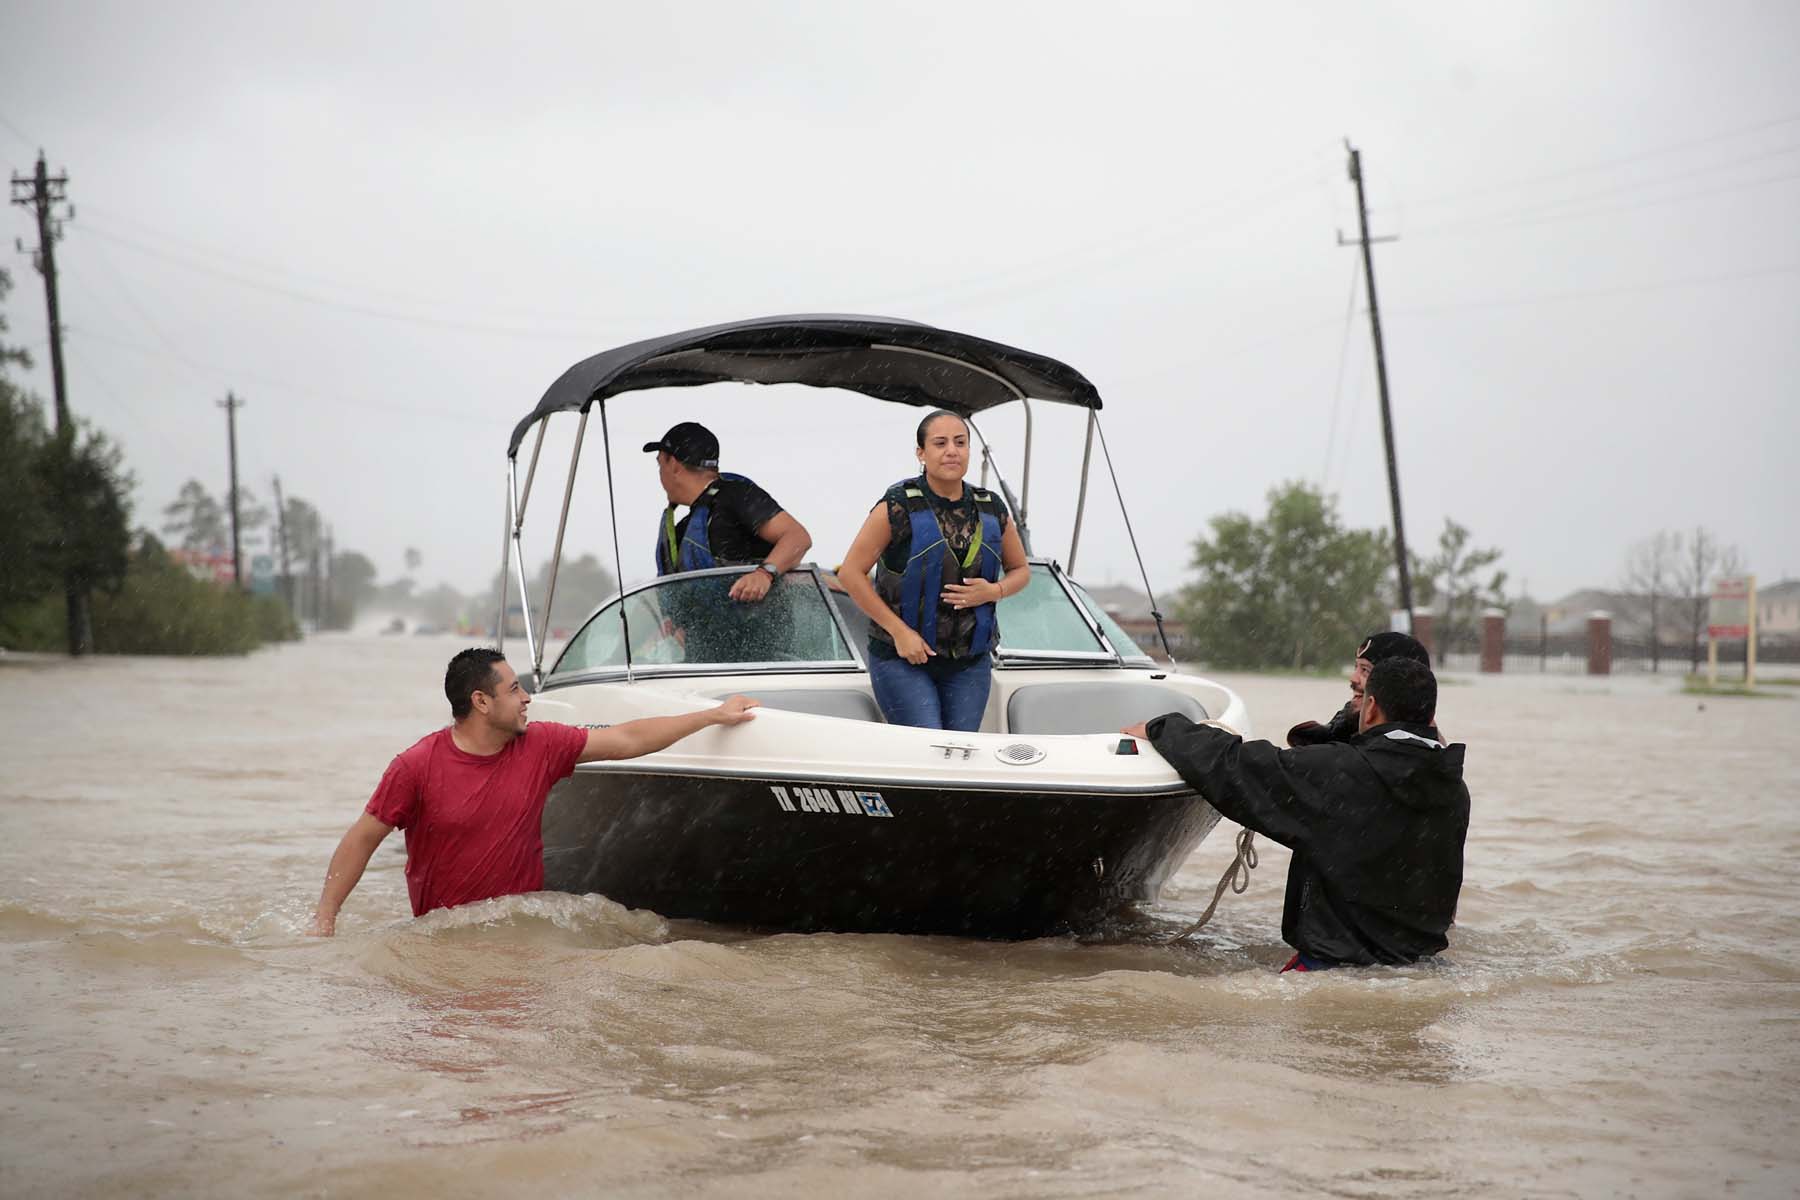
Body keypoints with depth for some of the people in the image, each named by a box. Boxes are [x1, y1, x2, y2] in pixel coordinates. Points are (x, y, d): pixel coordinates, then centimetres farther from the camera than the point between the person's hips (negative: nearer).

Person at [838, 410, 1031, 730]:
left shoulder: (991, 510, 5)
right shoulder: (899, 506, -9)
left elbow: (1021, 570, 18)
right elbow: (850, 573, -10)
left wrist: (993, 592, -5)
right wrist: (899, 631, -13)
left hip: (970, 664, 4)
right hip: (902, 659, -4)